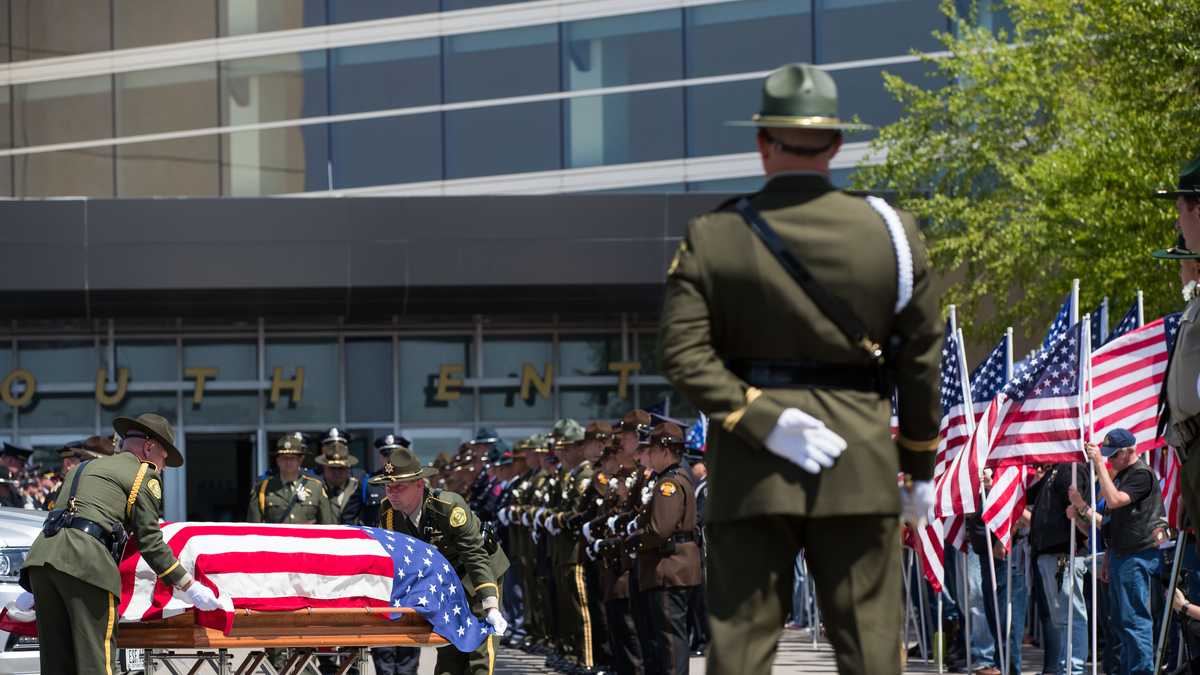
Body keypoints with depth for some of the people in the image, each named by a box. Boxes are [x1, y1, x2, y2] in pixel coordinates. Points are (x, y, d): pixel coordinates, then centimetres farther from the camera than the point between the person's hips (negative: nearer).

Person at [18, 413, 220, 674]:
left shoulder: (81, 469, 34)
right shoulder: (145, 474, 11)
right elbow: (149, 542, 4)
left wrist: (35, 590, 40)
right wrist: (188, 587, 11)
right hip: (85, 560, -7)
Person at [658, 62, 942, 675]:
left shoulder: (713, 238, -1)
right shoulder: (890, 233, 1)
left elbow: (683, 352, -10)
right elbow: (921, 359, 5)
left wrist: (760, 417, -11)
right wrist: (920, 466, 13)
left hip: (748, 471, 0)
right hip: (860, 464, 0)